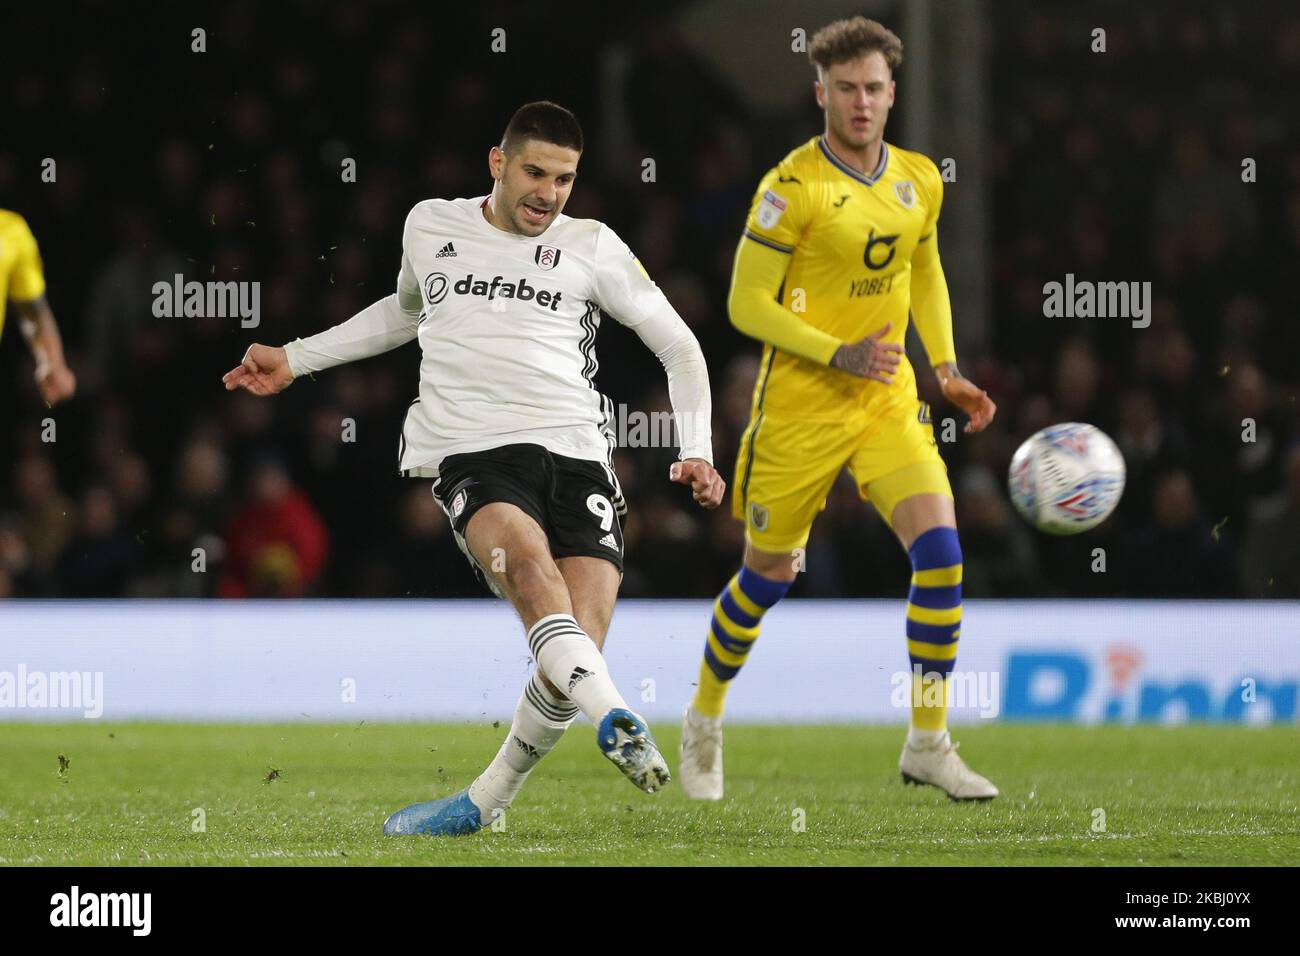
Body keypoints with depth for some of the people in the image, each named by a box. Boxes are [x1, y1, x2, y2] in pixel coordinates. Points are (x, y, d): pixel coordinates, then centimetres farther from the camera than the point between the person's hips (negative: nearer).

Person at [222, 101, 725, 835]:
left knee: (577, 651, -17)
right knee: (526, 556, -36)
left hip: (578, 451, 0)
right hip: (474, 452, 0)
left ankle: (486, 802, 2)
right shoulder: (431, 226, 17)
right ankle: (617, 720, -51)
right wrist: (295, 359, 40)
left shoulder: (591, 247, 12)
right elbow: (406, 311, 39)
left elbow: (679, 346, 16)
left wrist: (697, 453, 4)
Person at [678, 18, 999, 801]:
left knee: (940, 551, -14)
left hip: (889, 399, 4)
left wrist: (947, 370, 9)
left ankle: (929, 743, -5)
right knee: (770, 576, 7)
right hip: (800, 406, -4)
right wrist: (838, 355, -22)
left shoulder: (919, 181, 4)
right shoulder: (792, 187, -14)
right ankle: (705, 721, 32)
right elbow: (747, 305, -13)